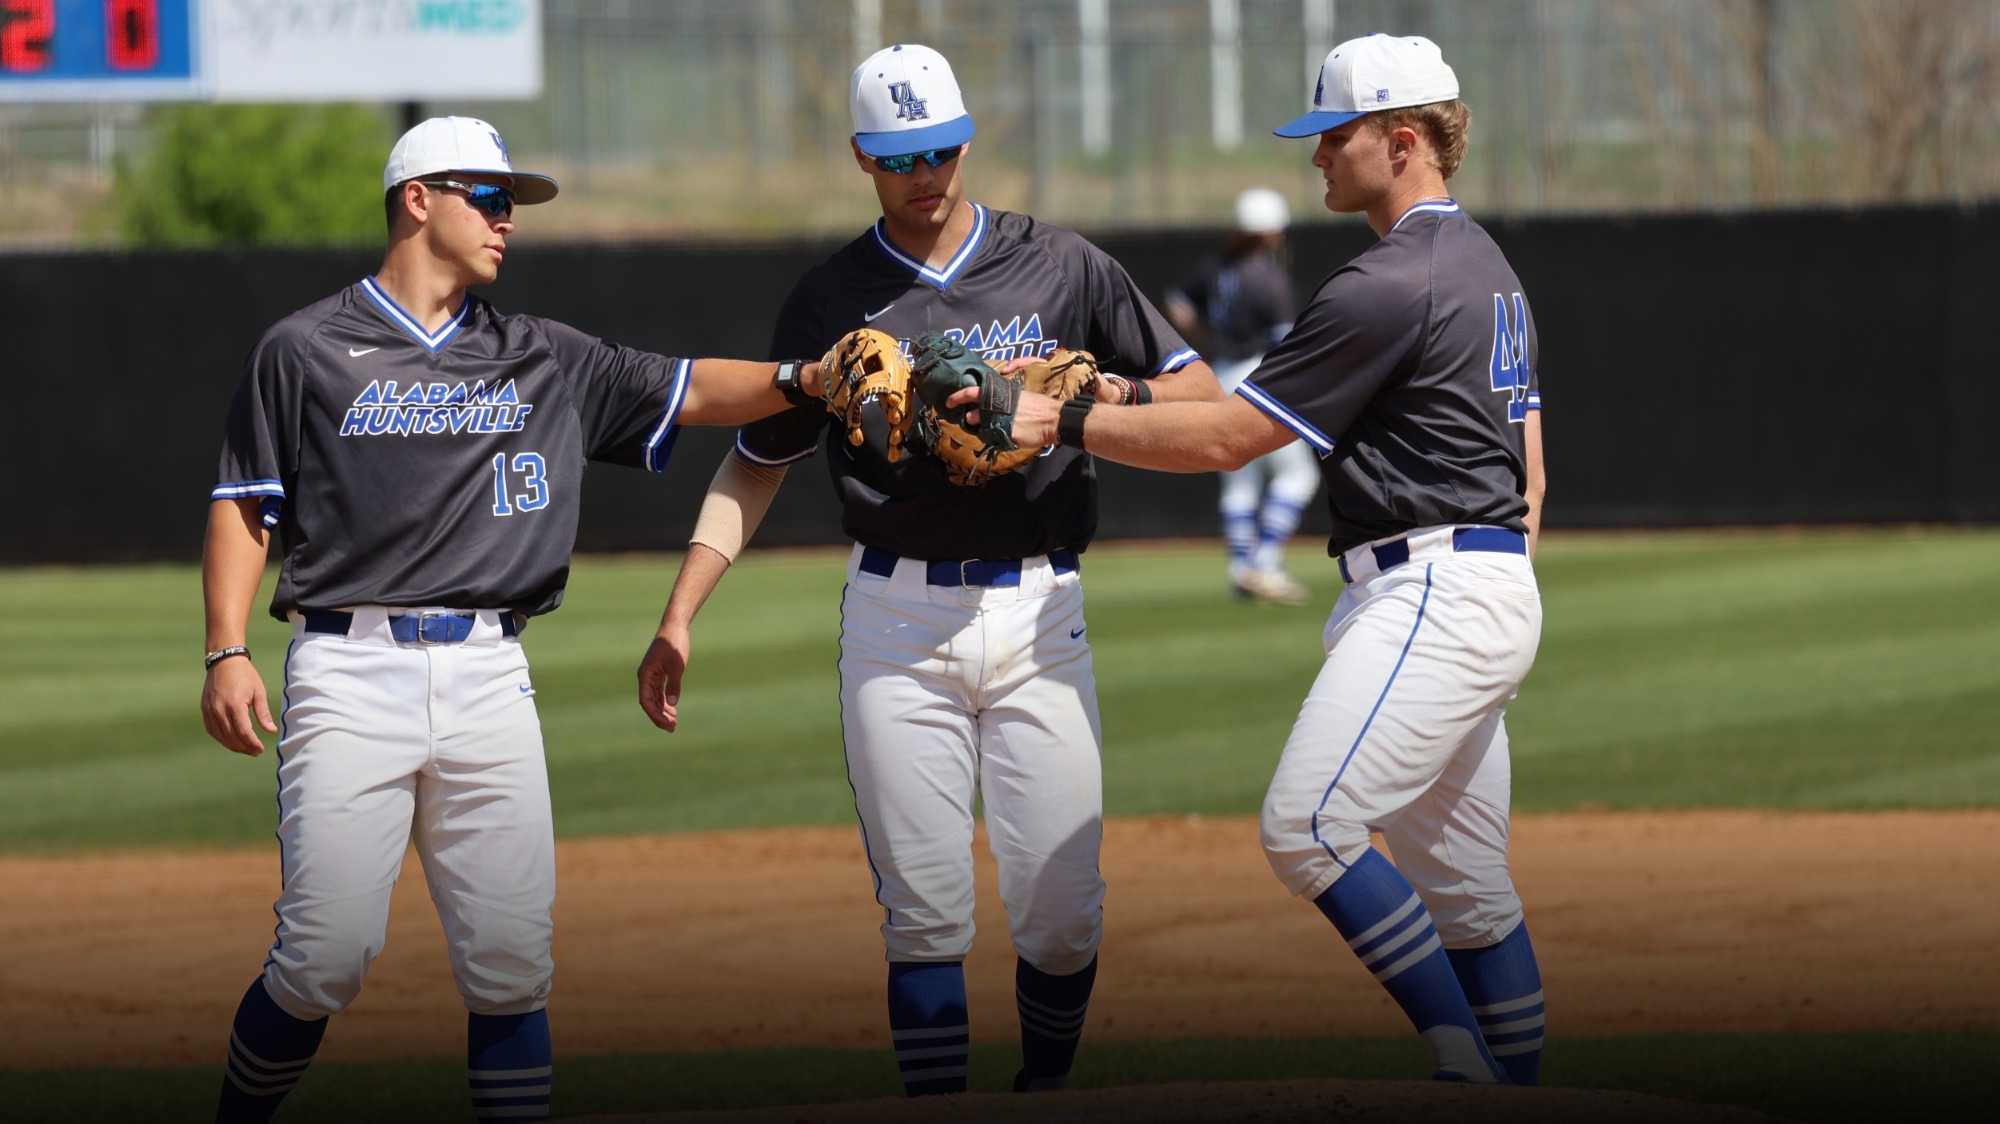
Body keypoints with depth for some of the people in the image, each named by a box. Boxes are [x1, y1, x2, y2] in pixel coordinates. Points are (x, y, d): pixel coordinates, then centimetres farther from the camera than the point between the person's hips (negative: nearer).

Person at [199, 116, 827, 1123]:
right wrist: (226, 653, -6)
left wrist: (797, 381, -8)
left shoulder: (544, 361, 16)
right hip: (350, 672, -4)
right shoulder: (304, 351, 6)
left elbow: (681, 390, 9)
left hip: (488, 677, 4)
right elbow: (243, 506, 6)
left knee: (510, 962, -3)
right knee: (326, 955, -10)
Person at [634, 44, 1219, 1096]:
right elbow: (756, 461, 11)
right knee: (924, 911, -5)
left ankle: (1046, 1087, 19)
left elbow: (1199, 387, 9)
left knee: (1062, 908, -3)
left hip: (1039, 612, 0)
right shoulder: (832, 297, 7)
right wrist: (678, 617, 2)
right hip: (895, 623, 0)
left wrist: (1099, 395, -13)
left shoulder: (1060, 267, 6)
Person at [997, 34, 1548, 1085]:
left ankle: (1469, 1065, -18)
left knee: (1306, 825, -18)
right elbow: (1528, 470, 23)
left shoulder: (1391, 286, -15)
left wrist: (1067, 422, -8)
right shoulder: (1490, 269, 19)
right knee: (1461, 878, 11)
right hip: (1492, 587, 11)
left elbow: (1225, 435, -14)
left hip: (1435, 597, -11)